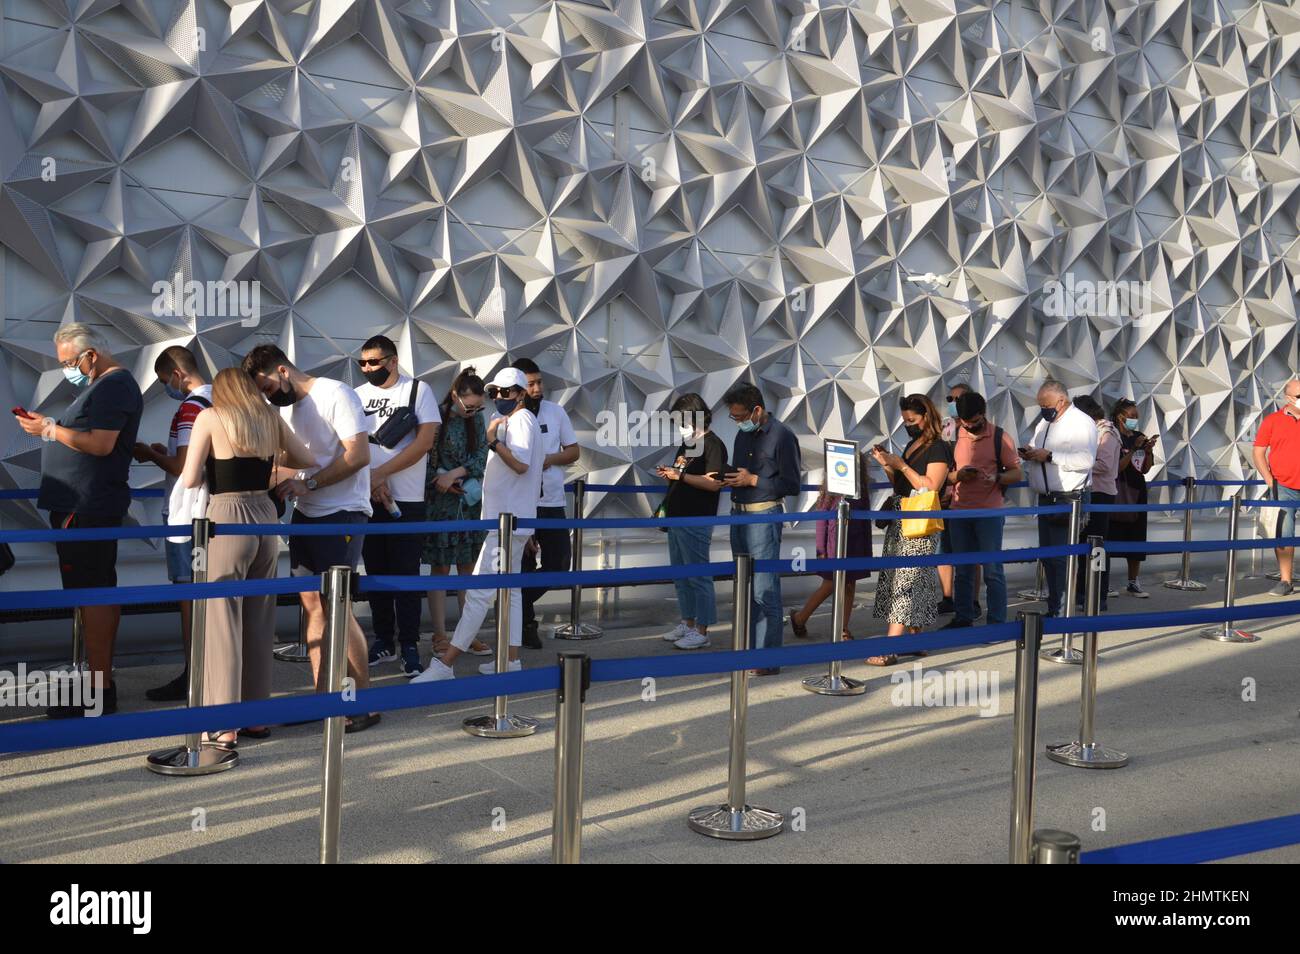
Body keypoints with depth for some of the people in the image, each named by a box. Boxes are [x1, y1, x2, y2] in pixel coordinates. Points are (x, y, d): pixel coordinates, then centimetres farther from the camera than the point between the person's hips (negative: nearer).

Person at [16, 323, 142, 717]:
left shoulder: (113, 386, -13)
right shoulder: (104, 385, 20)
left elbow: (101, 444, -22)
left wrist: (50, 430, -13)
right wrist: (49, 427, 9)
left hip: (87, 509, -11)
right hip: (93, 507, 11)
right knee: (100, 592, 13)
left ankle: (99, 692, -6)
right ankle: (102, 681, 21)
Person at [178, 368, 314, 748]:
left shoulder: (210, 417, -3)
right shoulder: (270, 417, 9)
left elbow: (189, 480, -8)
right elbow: (308, 461, 16)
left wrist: (213, 469, 12)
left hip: (226, 520, -5)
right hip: (266, 518, 5)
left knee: (223, 622, 2)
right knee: (260, 622, 13)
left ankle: (224, 725, 6)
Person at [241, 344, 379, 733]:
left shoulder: (334, 395, -11)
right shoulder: (284, 408, 14)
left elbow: (359, 455, -19)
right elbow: (286, 461, 19)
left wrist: (308, 483, -20)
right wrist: (280, 483, -3)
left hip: (341, 514, -8)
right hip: (305, 515, 8)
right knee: (312, 604, 7)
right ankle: (322, 696, 15)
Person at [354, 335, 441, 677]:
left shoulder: (418, 390, -2)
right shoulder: (358, 395, 10)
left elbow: (426, 440, -11)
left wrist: (380, 473, -13)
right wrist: (373, 482, -9)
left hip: (406, 500, -4)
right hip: (366, 497, 4)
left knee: (405, 574, -2)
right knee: (376, 572, 9)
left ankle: (409, 646, 4)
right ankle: (383, 641, 18)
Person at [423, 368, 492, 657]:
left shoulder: (477, 419, 6)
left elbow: (482, 456, -2)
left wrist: (454, 474, -15)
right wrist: (441, 482, -15)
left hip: (470, 503, 5)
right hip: (440, 503, -5)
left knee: (469, 566, 7)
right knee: (440, 567, 1)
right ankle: (440, 635, 8)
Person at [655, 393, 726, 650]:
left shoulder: (713, 444, -12)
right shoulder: (686, 442, 15)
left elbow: (713, 483, -21)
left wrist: (680, 475, -22)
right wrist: (668, 473, 4)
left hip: (696, 521, -9)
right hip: (676, 517, 9)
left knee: (697, 576, -4)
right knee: (680, 575, 14)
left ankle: (701, 631, 3)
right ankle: (687, 623, 24)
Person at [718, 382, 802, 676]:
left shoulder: (782, 436, -10)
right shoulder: (743, 435, 13)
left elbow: (792, 485, -11)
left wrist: (752, 480, -15)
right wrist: (726, 477, 2)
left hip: (764, 517, -8)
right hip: (739, 516, 8)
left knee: (765, 592, -7)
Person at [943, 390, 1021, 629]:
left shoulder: (1000, 437, -2)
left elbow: (1016, 473, -1)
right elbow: (944, 473, 12)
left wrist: (996, 478, -20)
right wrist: (958, 476, -10)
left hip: (989, 511, -4)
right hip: (959, 510, 4)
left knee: (992, 570, -2)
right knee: (963, 569, 11)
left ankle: (997, 622, 4)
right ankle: (963, 617, 21)